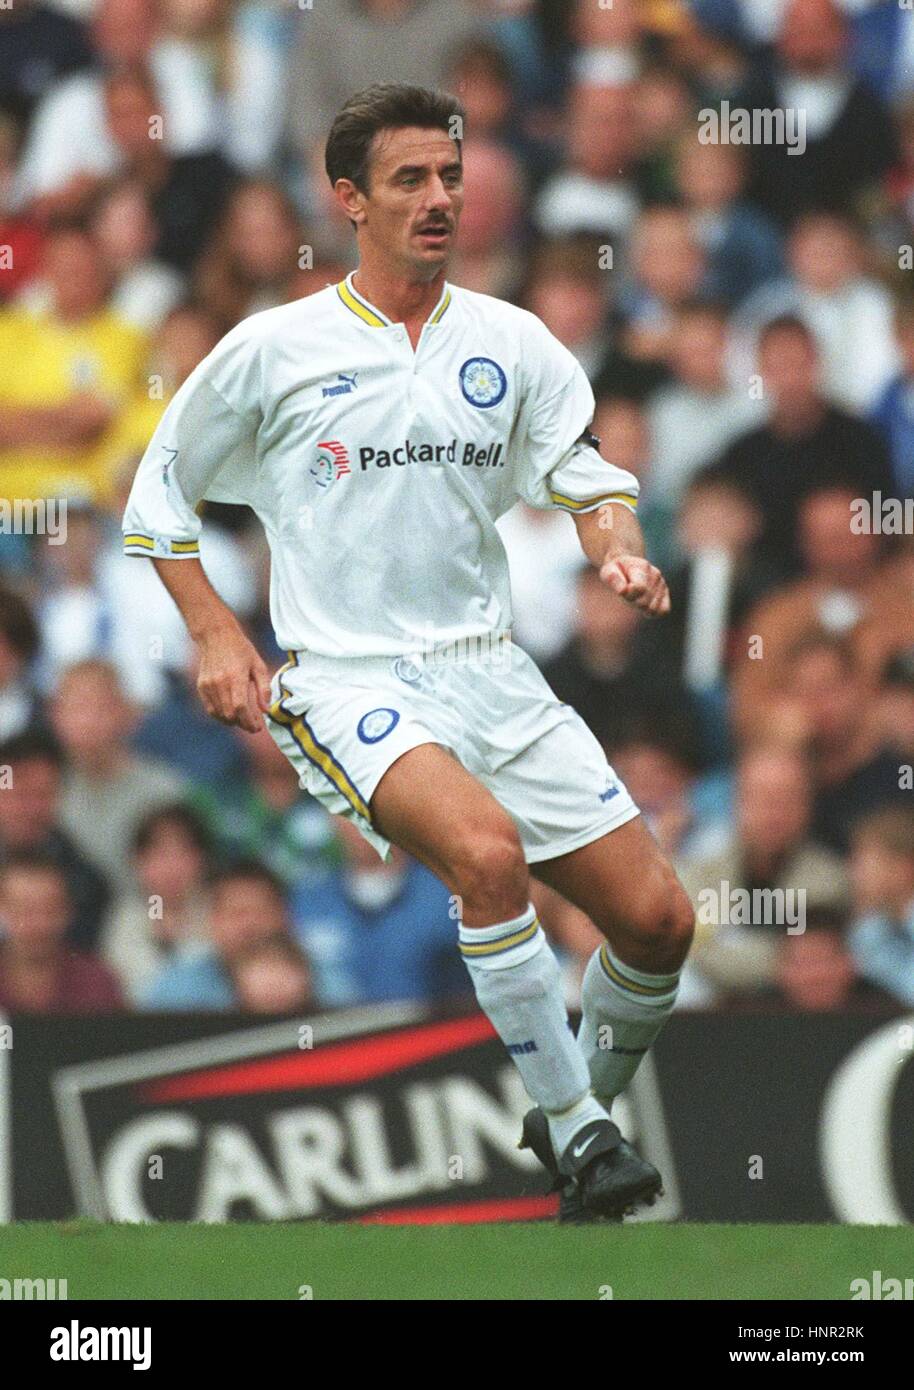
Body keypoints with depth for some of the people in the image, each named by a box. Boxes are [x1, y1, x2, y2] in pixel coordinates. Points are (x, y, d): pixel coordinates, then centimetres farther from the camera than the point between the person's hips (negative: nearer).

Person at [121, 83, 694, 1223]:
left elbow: (586, 472, 11)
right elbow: (159, 491, 10)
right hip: (343, 681, -4)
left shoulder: (511, 342, 7)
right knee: (487, 848, -33)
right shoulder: (274, 350, 0)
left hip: (487, 671, 4)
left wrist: (619, 551, -12)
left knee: (657, 918, -4)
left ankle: (584, 1112, 24)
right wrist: (216, 636, 0)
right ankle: (577, 1129, -21)